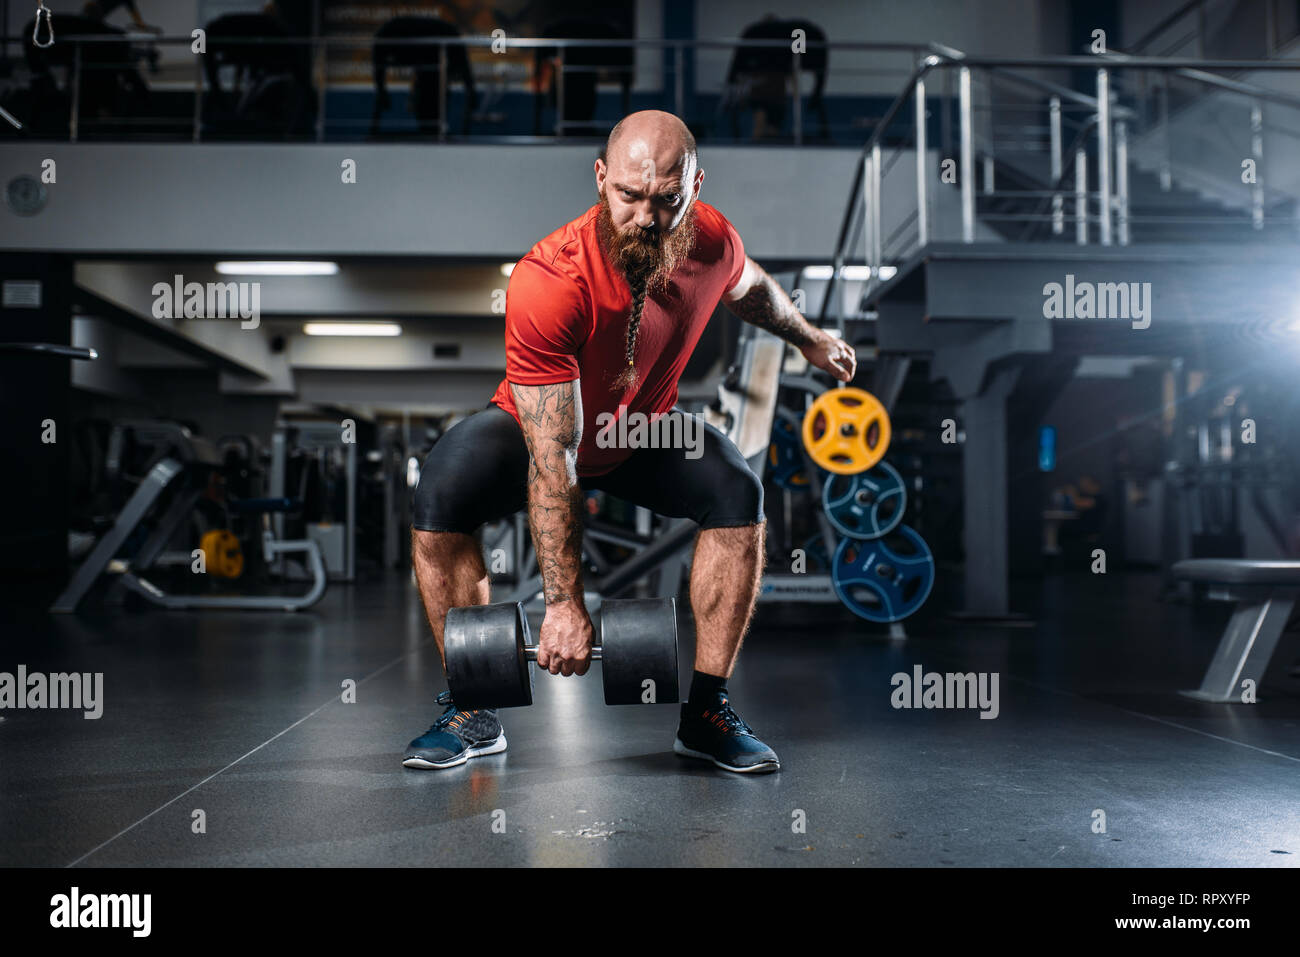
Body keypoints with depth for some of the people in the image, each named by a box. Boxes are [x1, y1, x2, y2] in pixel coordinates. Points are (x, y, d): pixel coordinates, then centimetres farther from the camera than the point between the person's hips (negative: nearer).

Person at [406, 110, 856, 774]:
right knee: (438, 499, -29)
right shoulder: (548, 282, -38)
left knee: (738, 495, -23)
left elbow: (748, 287, 8)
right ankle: (472, 716, -12)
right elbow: (552, 463, -38)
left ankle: (707, 711, -10)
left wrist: (808, 337, 24)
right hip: (537, 426, -3)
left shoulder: (712, 241, -23)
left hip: (646, 429, 3)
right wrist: (564, 602, -38)